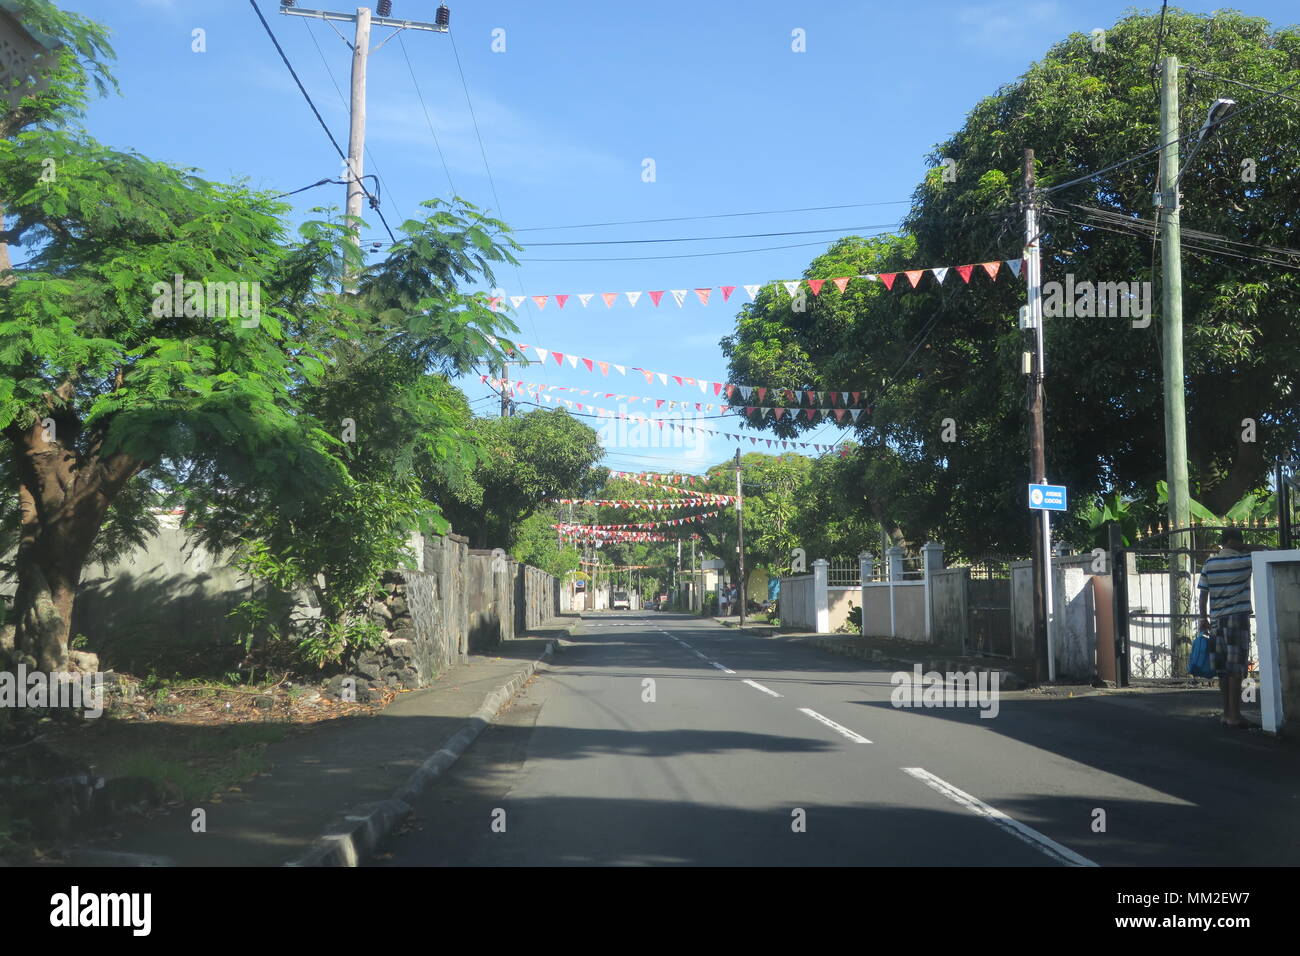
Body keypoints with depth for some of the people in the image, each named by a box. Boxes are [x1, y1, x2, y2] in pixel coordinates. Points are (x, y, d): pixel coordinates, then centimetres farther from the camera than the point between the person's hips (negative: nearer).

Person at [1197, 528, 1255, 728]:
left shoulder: (1209, 563, 7)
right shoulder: (1242, 560, -5)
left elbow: (1203, 593, 7)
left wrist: (1204, 618, 14)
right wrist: (1245, 549, 19)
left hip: (1217, 620, 5)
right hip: (1238, 617, -5)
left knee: (1223, 669, 9)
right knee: (1235, 669, -4)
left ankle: (1227, 713, 15)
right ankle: (1234, 716, -5)